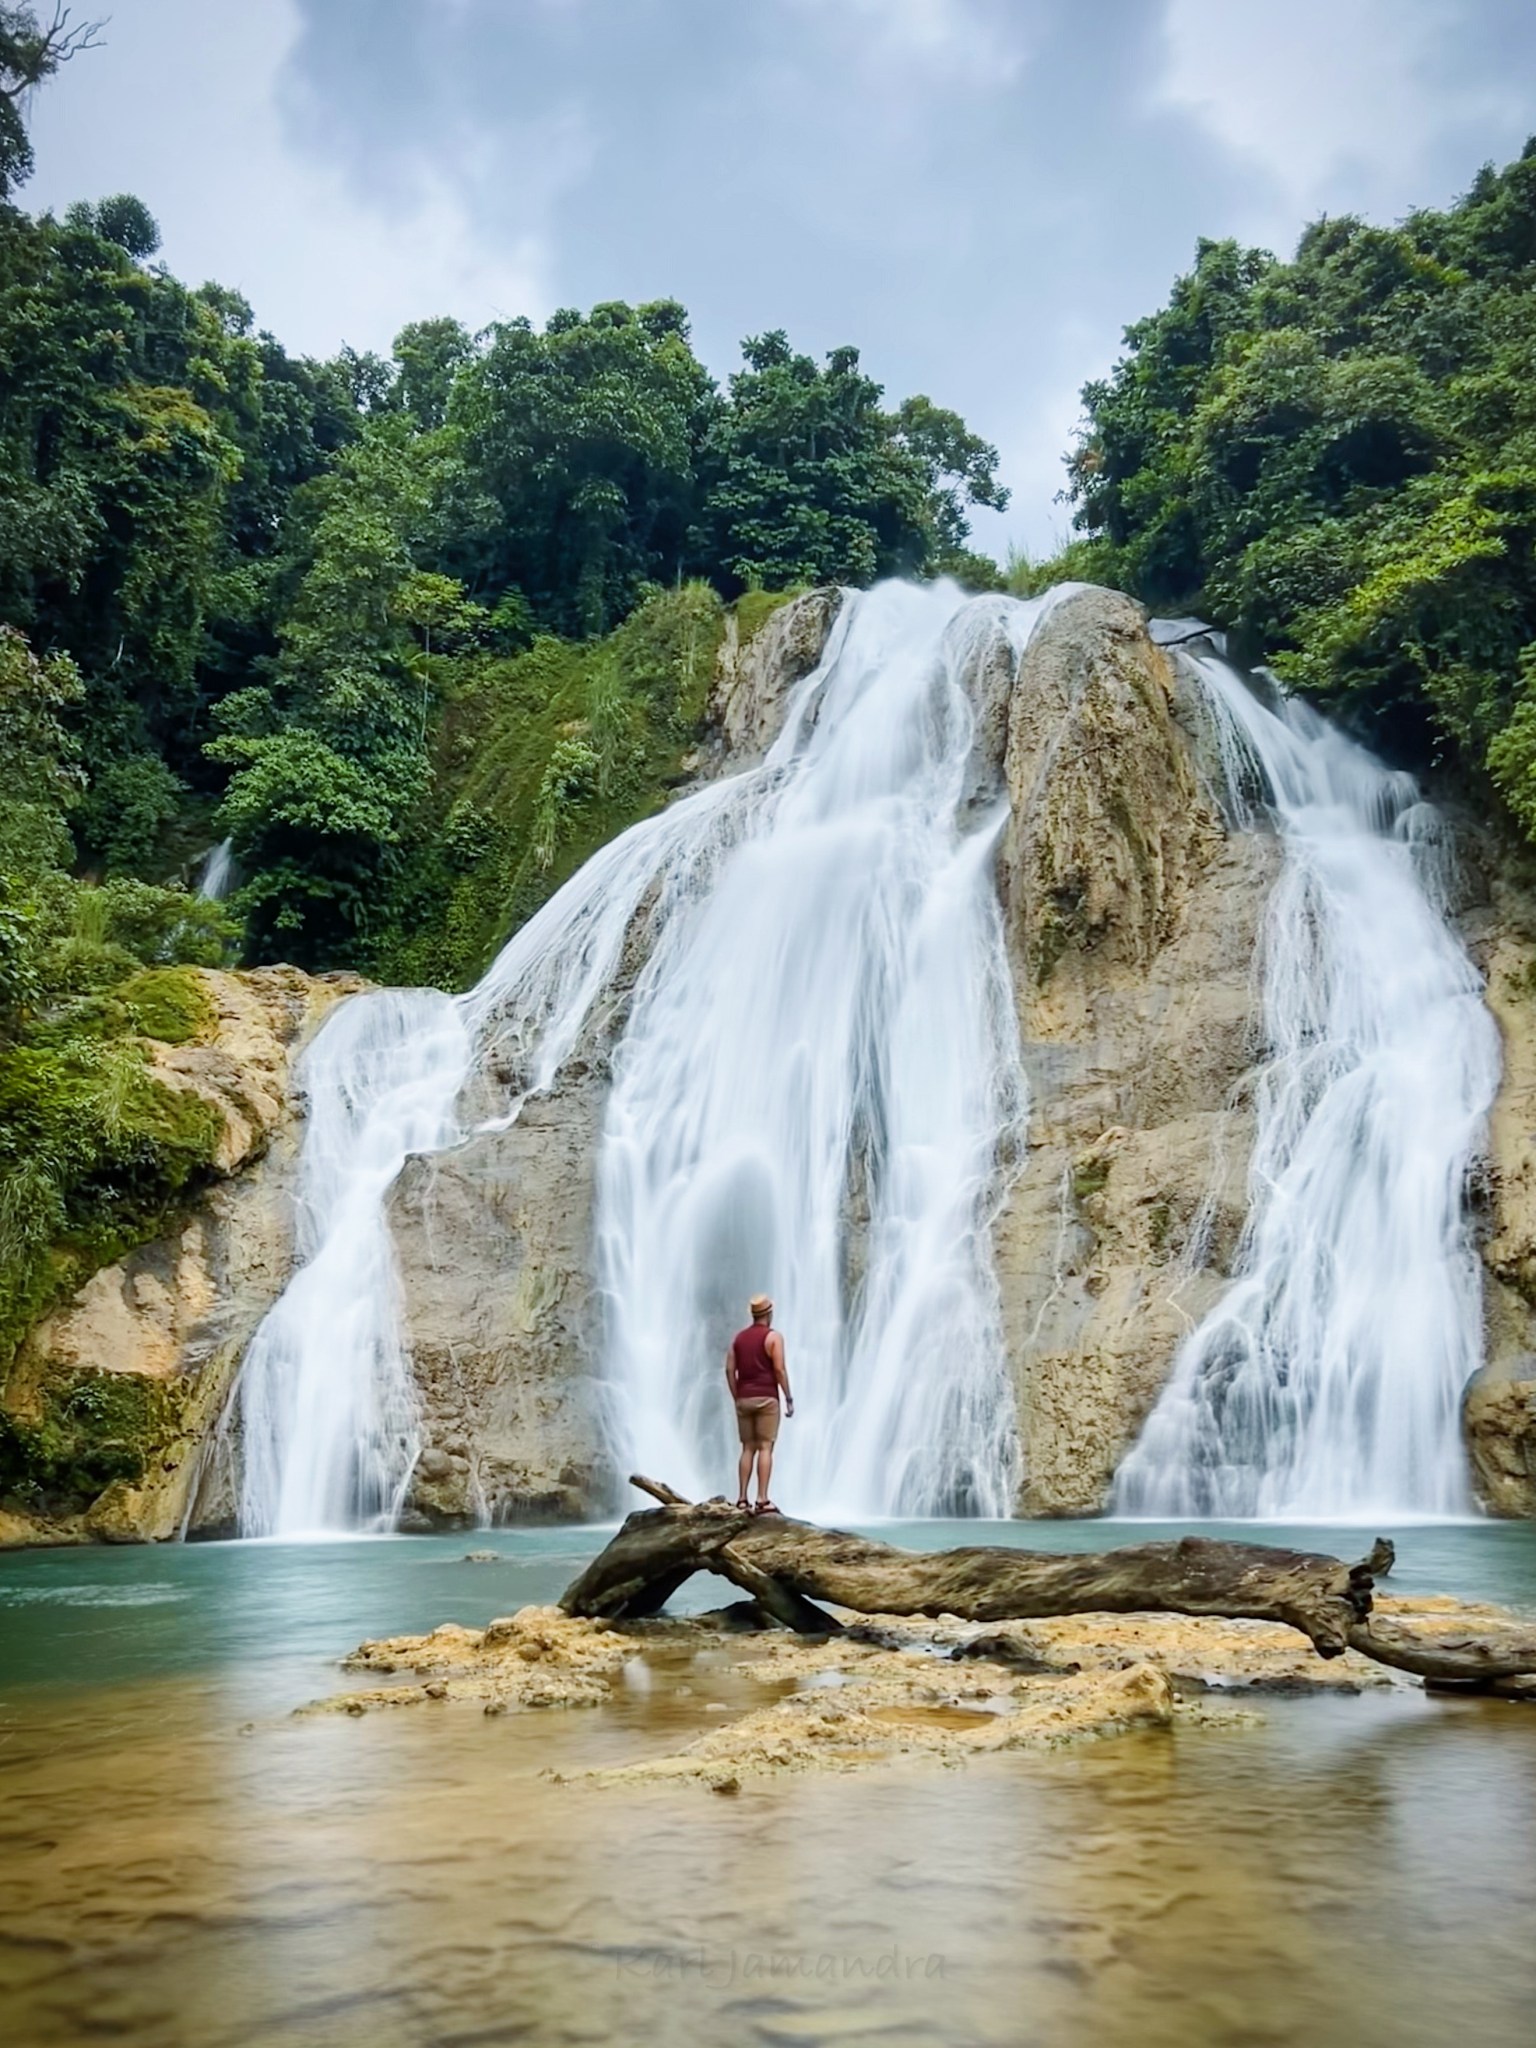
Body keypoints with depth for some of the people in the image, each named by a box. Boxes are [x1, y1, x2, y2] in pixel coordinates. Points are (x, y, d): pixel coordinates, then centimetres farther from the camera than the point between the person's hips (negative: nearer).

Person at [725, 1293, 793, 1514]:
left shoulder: (739, 1337, 11)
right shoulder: (773, 1336, -4)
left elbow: (730, 1369, 7)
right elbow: (779, 1369, -11)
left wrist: (737, 1397, 13)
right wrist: (789, 1398, -5)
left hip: (744, 1399, 5)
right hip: (766, 1399, -5)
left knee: (748, 1449, 9)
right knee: (765, 1448, -5)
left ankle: (742, 1499, 5)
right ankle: (762, 1500, -9)